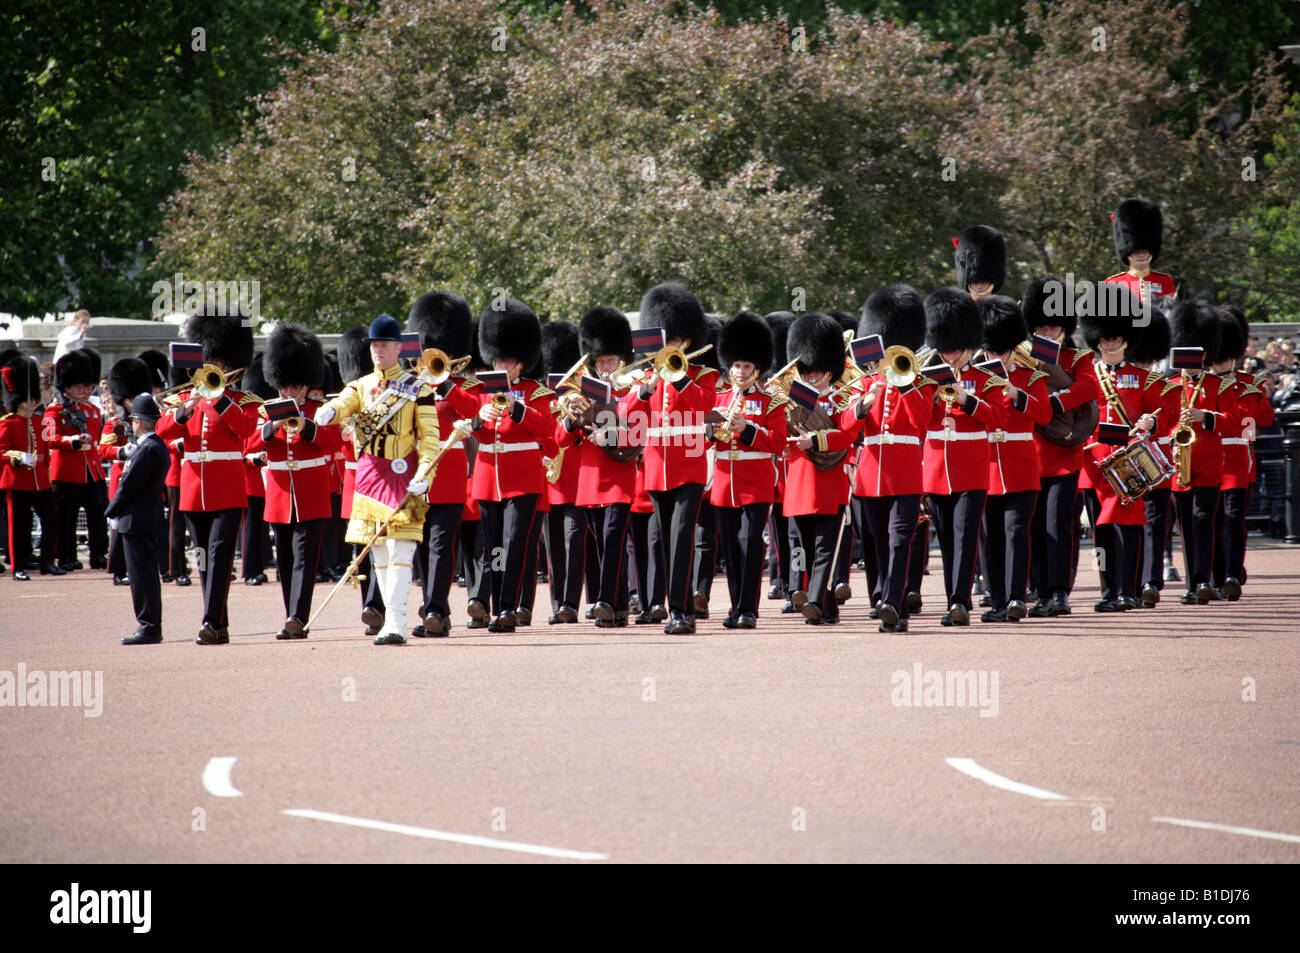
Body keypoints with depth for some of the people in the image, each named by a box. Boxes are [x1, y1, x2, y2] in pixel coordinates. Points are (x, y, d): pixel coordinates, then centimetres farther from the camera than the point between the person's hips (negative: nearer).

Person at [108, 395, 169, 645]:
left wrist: (112, 512, -7)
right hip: (151, 522, 10)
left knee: (142, 576, -7)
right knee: (146, 575, 13)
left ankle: (149, 628, -7)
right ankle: (151, 627, 16)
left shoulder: (147, 450, -18)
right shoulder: (159, 446, 14)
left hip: (137, 522, -10)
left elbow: (129, 486, -17)